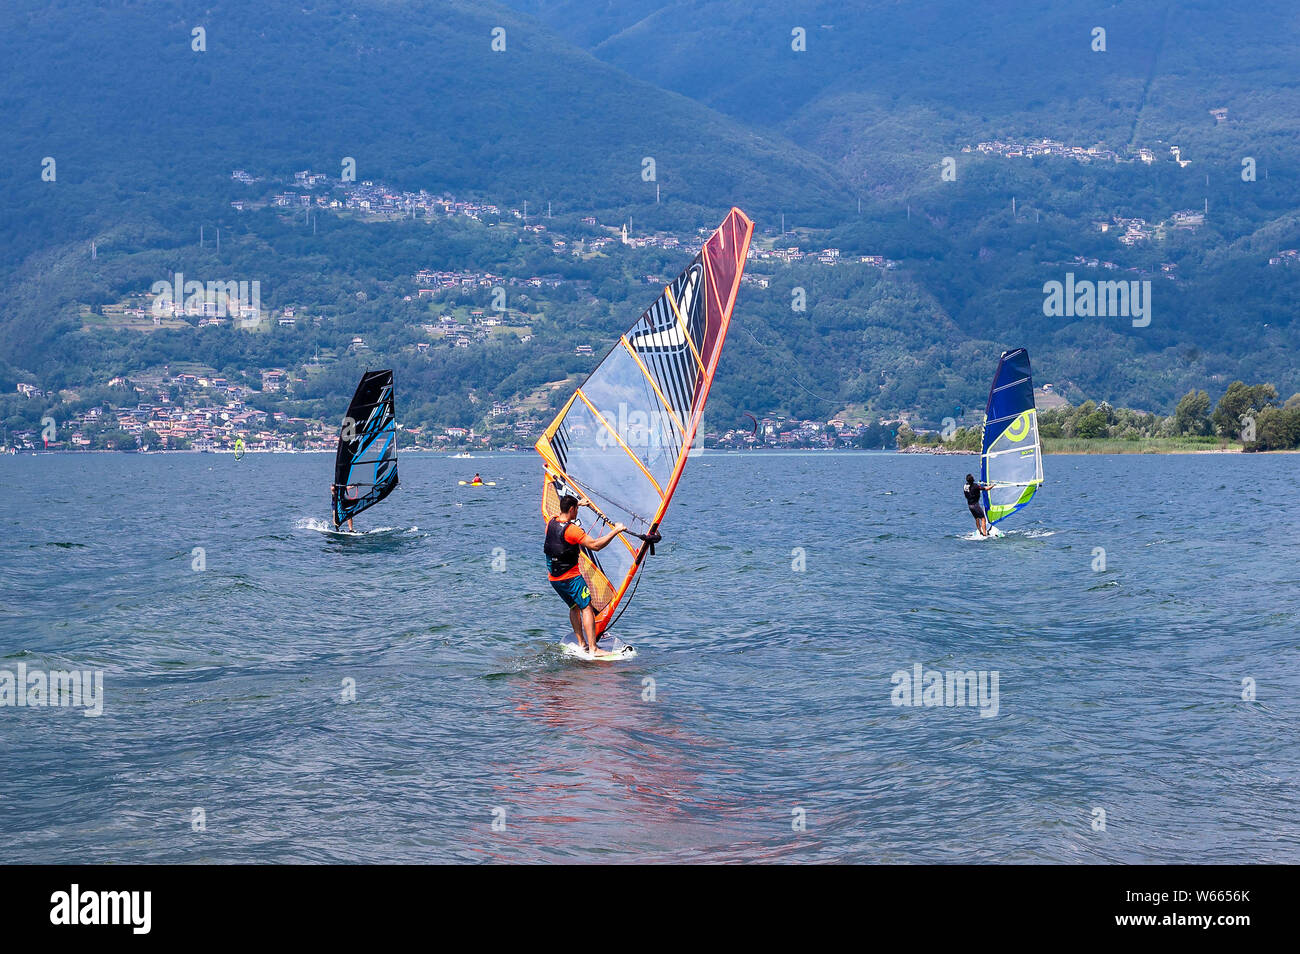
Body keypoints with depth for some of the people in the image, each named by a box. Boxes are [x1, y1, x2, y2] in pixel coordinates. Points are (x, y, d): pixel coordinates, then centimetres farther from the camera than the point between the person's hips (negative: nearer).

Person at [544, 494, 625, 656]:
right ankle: (593, 649, -11)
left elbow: (560, 513, 30)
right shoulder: (572, 529, -20)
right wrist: (616, 531, -17)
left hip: (553, 578, 8)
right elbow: (595, 545, -23)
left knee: (574, 607, 21)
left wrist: (578, 503, 41)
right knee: (587, 608, -5)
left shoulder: (551, 522, 4)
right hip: (571, 577, -8)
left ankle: (581, 644, 22)